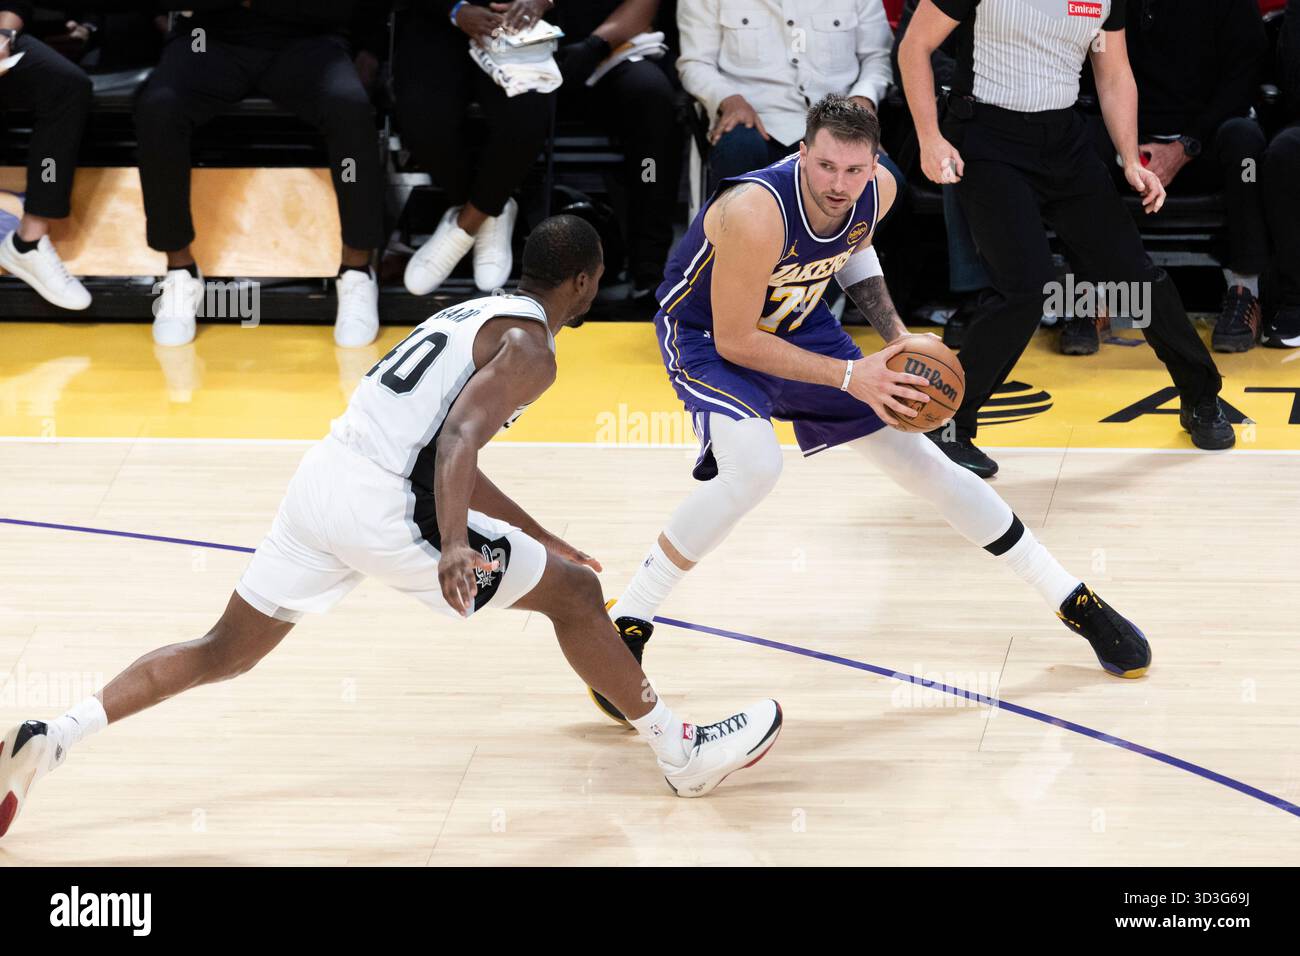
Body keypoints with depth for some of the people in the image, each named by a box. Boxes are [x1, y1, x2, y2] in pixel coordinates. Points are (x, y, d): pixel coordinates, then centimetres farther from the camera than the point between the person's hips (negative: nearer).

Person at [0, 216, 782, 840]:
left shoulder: (477, 314, 24)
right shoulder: (528, 349, -4)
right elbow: (458, 438, -21)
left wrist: (542, 540, 37)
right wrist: (454, 547, -34)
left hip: (322, 479, 8)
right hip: (383, 508, -8)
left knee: (222, 654, 15)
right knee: (575, 593, 4)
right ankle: (684, 755, 11)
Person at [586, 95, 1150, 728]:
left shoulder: (878, 191, -17)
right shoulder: (757, 214, -38)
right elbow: (734, 341, -28)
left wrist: (896, 338, -4)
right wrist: (847, 377, -28)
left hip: (797, 324, 6)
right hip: (707, 334, -6)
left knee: (916, 457, 7)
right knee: (753, 466, -34)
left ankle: (1074, 602, 20)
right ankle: (624, 627, -22)